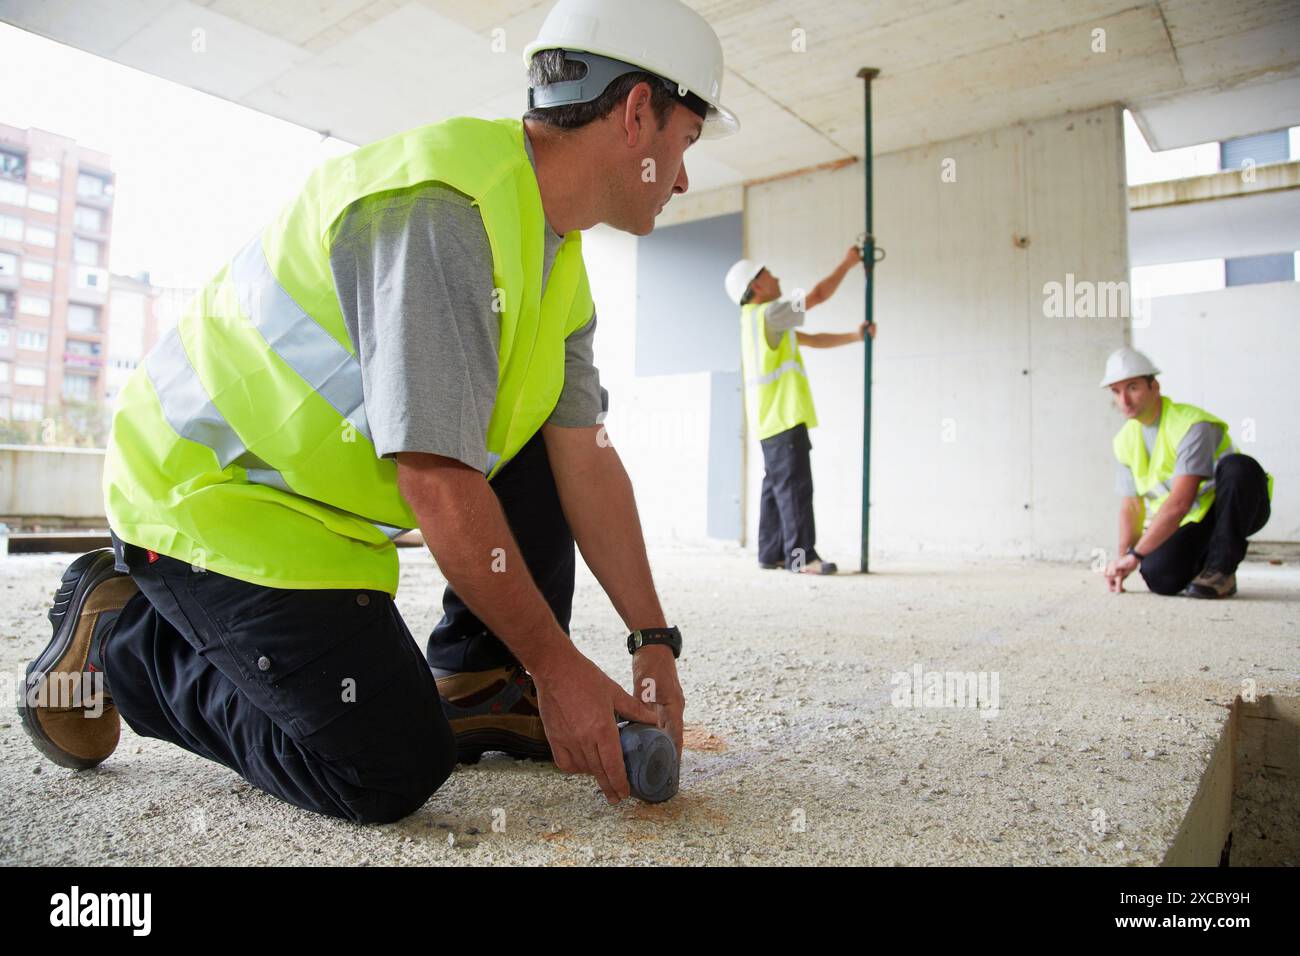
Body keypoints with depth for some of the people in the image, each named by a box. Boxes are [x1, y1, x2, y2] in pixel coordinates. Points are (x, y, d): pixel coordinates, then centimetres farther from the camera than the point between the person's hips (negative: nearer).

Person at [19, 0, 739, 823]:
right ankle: (118, 633, 5)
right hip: (214, 491, -9)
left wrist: (654, 642, -3)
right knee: (390, 772, -11)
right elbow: (439, 482, -29)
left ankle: (476, 688, 7)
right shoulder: (438, 208, -27)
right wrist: (557, 663, -19)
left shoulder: (560, 261, 4)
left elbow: (588, 461, 0)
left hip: (327, 472, 9)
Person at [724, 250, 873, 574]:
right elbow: (818, 295, -7)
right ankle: (801, 554, -11)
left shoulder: (762, 320, 22)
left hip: (774, 417, 10)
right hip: (783, 417, -10)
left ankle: (772, 553, 11)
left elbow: (813, 340, 20)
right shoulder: (767, 314, -8)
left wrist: (855, 336, 14)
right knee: (794, 485, -11)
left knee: (777, 485, 8)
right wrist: (847, 263, 7)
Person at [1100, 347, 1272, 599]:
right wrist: (1122, 559, -9)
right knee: (1159, 578, -26)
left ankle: (1222, 569, -23)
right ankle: (1203, 560, 12)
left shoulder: (1192, 424, -22)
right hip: (1187, 524, 4)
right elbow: (1131, 505, 4)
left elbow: (1180, 502, -31)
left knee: (1239, 467, -36)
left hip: (1236, 509, -4)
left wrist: (1135, 555, -33)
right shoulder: (1125, 441, 0)